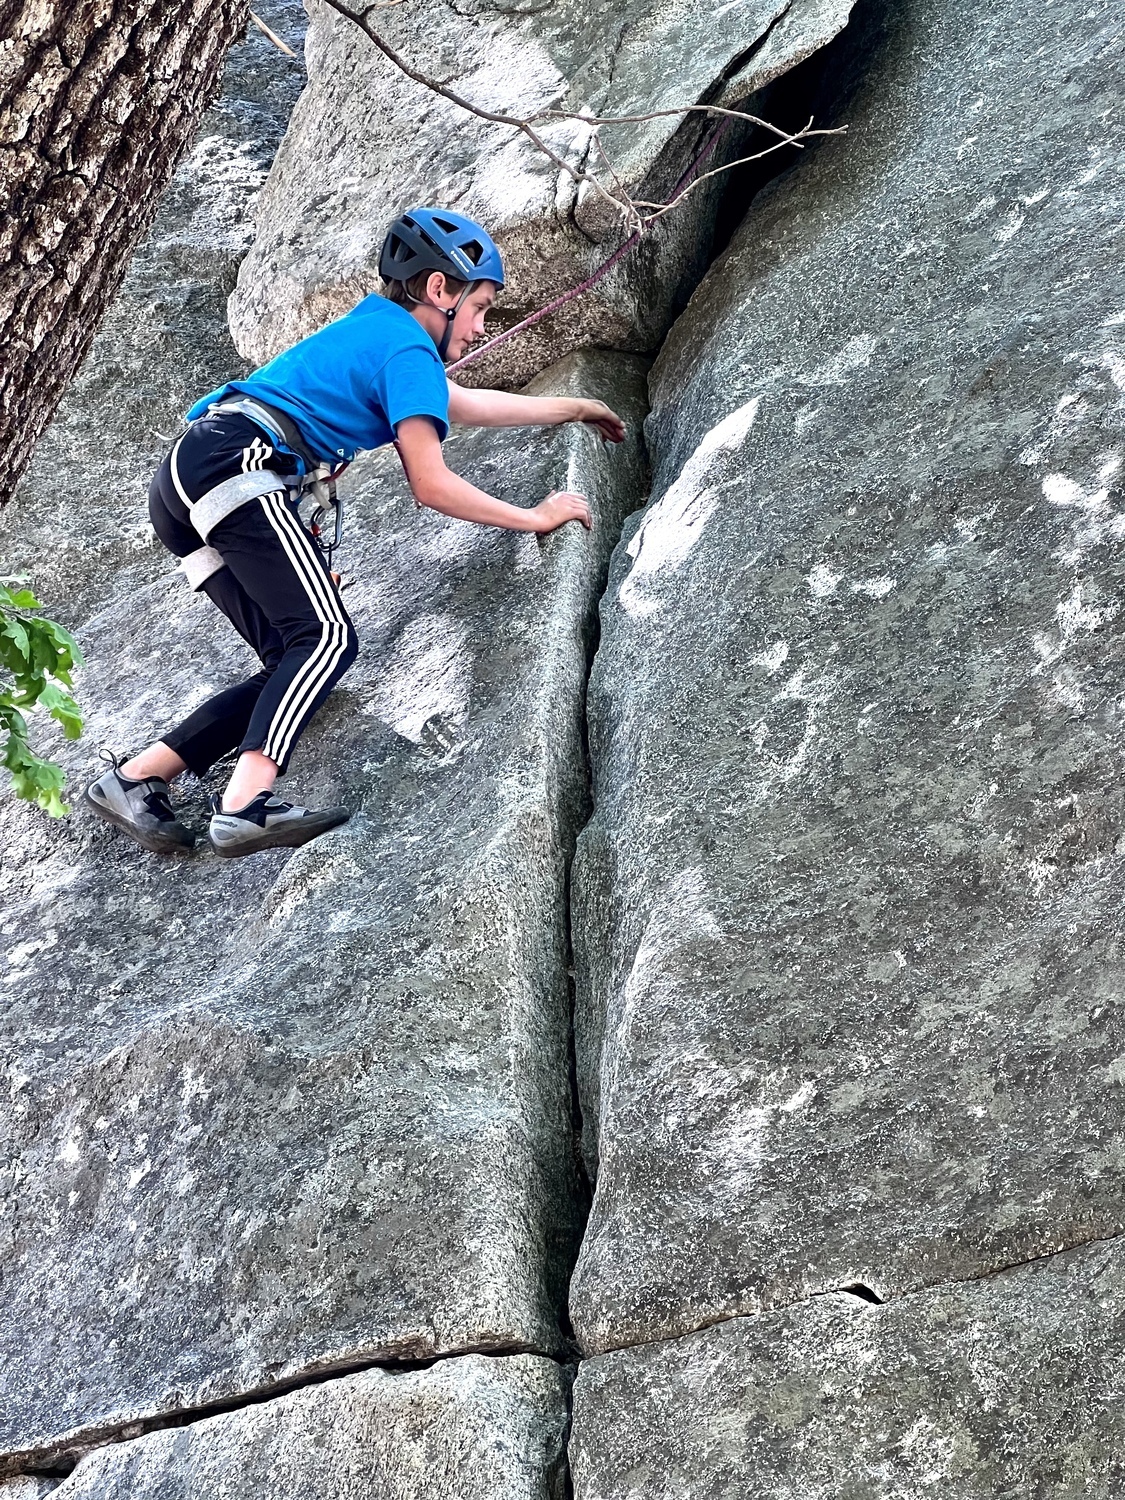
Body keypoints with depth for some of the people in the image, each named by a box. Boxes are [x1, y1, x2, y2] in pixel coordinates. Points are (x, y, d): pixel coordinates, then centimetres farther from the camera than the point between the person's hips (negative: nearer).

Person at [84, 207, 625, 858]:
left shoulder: (374, 331, 29)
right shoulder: (408, 351, 0)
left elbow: (469, 404, 44)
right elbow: (430, 484, -6)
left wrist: (574, 408, 54)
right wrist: (536, 517, 5)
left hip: (183, 480, 10)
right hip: (238, 469, -10)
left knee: (298, 661, 5)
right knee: (327, 638, -19)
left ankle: (135, 778, 0)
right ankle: (247, 804, -37)